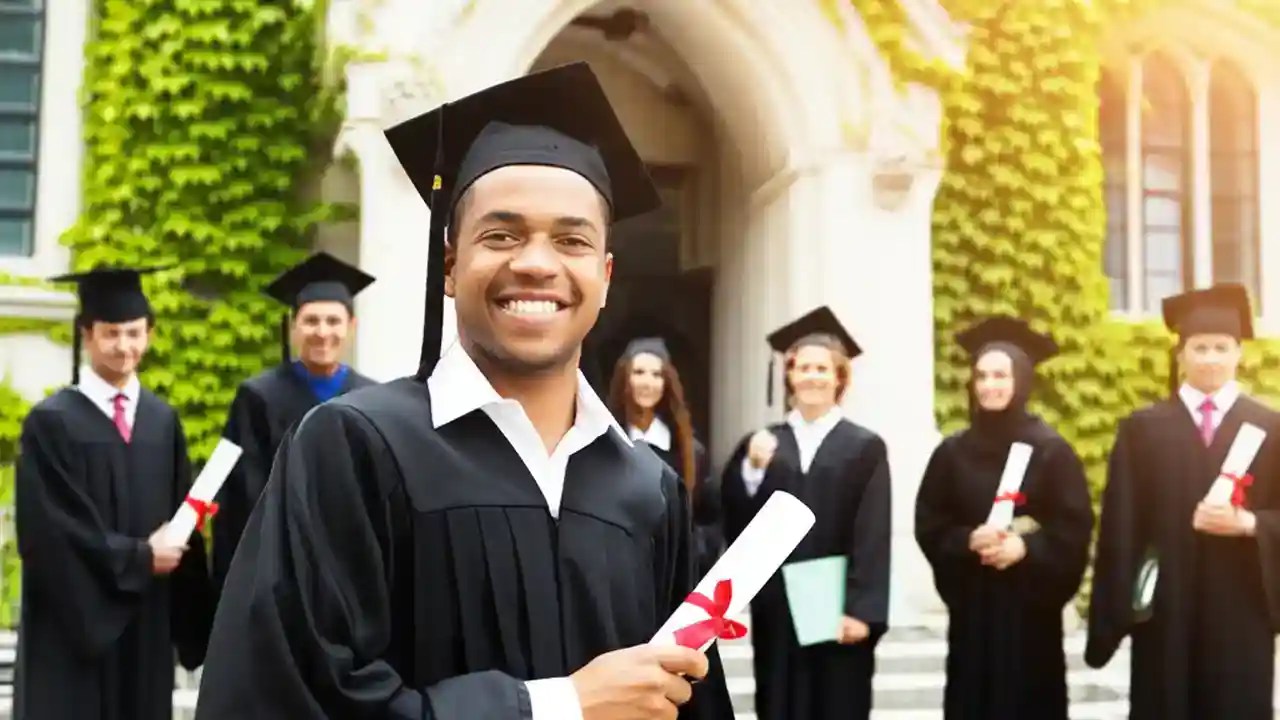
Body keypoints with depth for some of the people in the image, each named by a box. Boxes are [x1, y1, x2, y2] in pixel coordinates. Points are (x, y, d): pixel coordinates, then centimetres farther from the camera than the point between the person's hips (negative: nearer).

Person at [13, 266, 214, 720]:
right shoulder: (51, 422, -7)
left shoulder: (163, 421, 7)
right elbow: (50, 532, -12)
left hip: (146, 623, 4)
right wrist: (138, 558, -11)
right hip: (73, 624, -4)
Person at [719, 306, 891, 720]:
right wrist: (751, 469, -15)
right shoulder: (760, 445, 9)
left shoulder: (865, 447, 2)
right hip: (777, 610, 3)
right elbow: (735, 526, 0)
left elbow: (873, 536, -6)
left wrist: (862, 610, -14)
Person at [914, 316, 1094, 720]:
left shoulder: (1051, 450, -1)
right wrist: (969, 540, -14)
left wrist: (1025, 546, -18)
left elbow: (1076, 527, -5)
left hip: (1031, 603, -2)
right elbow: (929, 527, 4)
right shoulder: (952, 452, 5)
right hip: (971, 605, 2)